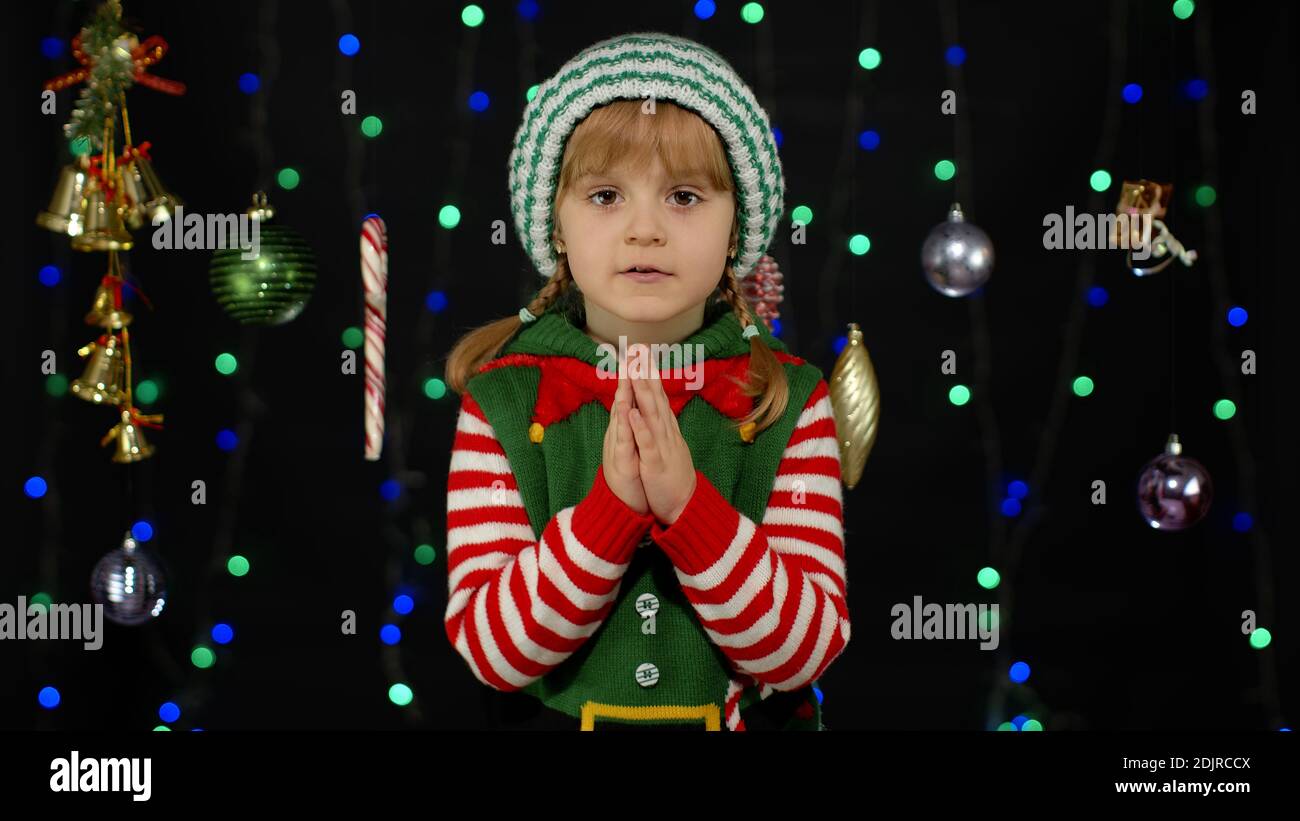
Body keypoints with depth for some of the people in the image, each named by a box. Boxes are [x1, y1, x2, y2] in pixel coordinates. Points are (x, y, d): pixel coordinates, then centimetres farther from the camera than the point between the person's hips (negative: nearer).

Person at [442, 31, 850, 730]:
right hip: (552, 717, 0)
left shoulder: (790, 402, -5)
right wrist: (613, 505, -24)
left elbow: (804, 652, -11)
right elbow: (489, 649, -12)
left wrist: (686, 503, -24)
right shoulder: (501, 400, -6)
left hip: (748, 718, 0)